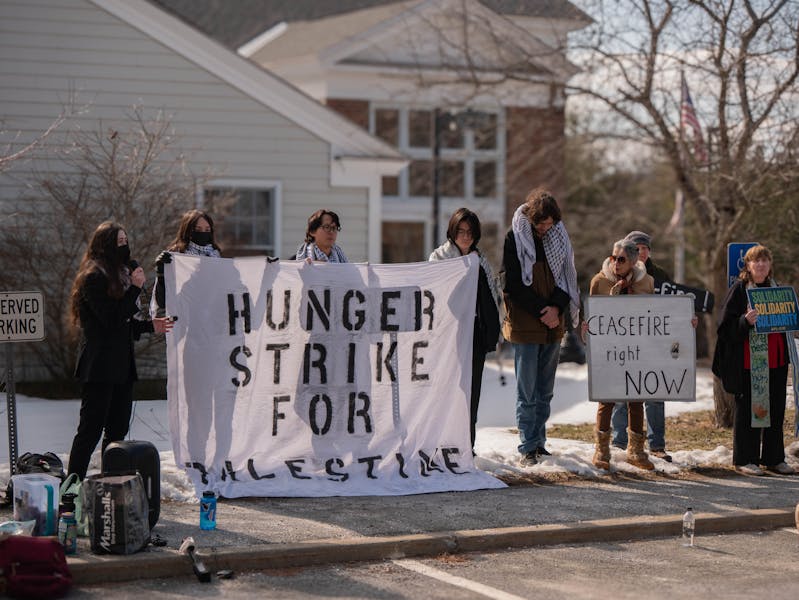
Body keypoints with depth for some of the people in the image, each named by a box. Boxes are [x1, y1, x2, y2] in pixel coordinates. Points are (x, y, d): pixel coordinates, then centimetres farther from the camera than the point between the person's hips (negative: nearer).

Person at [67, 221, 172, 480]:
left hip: (121, 367, 9)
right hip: (99, 369, -9)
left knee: (118, 430, 10)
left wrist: (150, 326, 14)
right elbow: (111, 318, -19)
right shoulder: (93, 277, -12)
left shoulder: (116, 275, 18)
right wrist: (135, 288, -15)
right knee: (91, 430, -8)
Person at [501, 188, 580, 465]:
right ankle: (528, 448, -1)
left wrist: (556, 307, -9)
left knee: (545, 391, 9)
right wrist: (541, 310, -13)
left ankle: (539, 442, 17)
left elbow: (567, 278, 9)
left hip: (553, 325, 5)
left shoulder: (559, 238, 7)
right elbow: (513, 285, -8)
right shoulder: (514, 239, -6)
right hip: (525, 325, -5)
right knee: (527, 392, -4)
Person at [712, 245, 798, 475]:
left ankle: (773, 458, 16)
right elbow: (727, 325, -9)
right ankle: (744, 459, 4)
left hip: (776, 361, 6)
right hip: (749, 359, -6)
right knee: (748, 408, -2)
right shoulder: (738, 290, -3)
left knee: (775, 408, 8)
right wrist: (746, 321, -26)